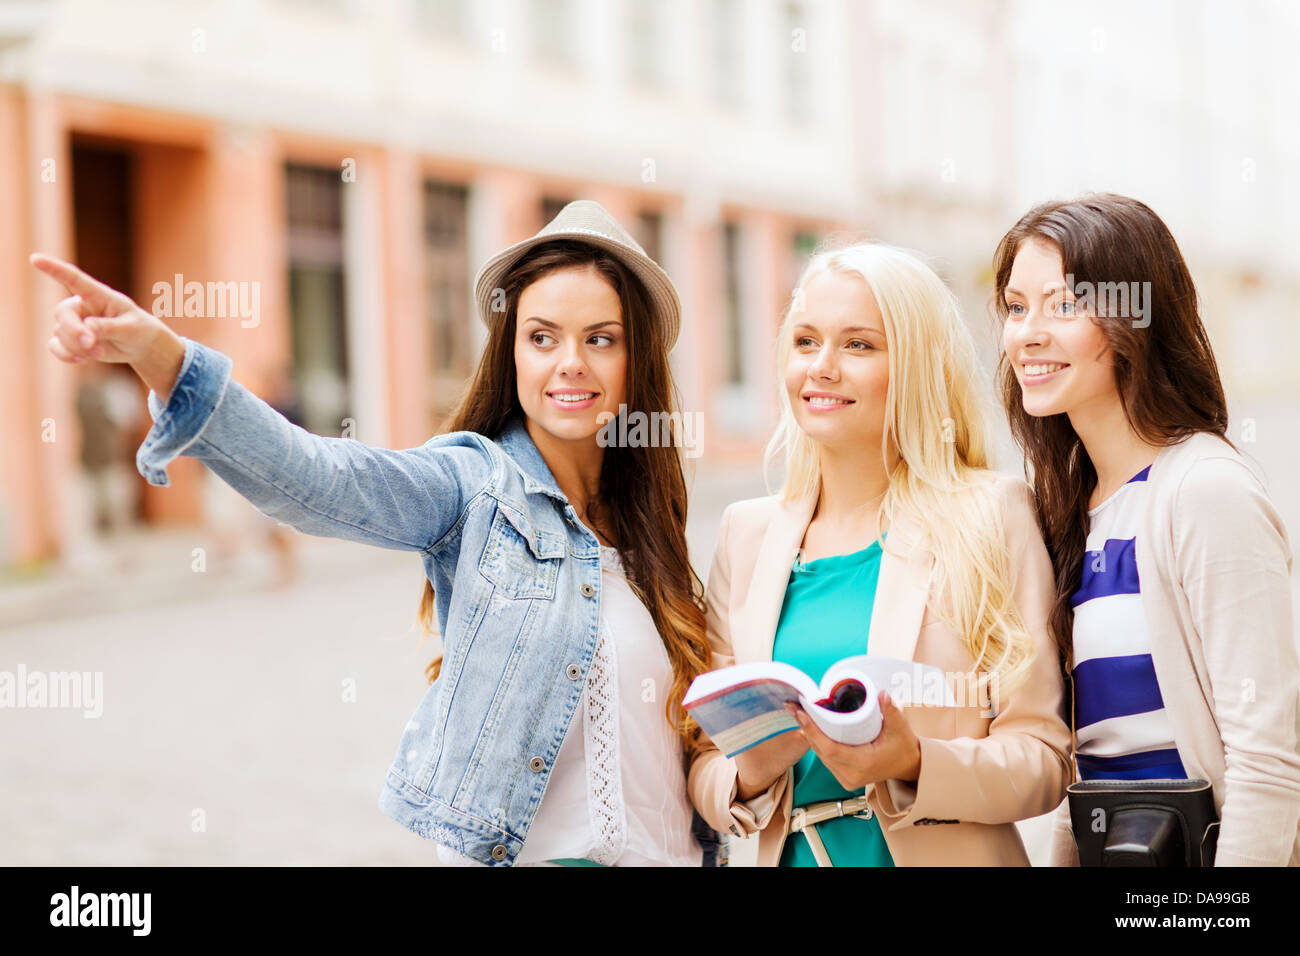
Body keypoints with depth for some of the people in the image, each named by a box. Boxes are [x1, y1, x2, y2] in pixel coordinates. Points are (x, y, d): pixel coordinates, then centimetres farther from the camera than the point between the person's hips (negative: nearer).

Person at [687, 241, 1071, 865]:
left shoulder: (989, 515, -4)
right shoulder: (747, 532, 6)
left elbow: (1043, 757, -7)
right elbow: (701, 758, 7)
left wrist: (913, 764, -22)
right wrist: (748, 776, -13)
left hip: (943, 857, -3)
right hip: (789, 857, 3)